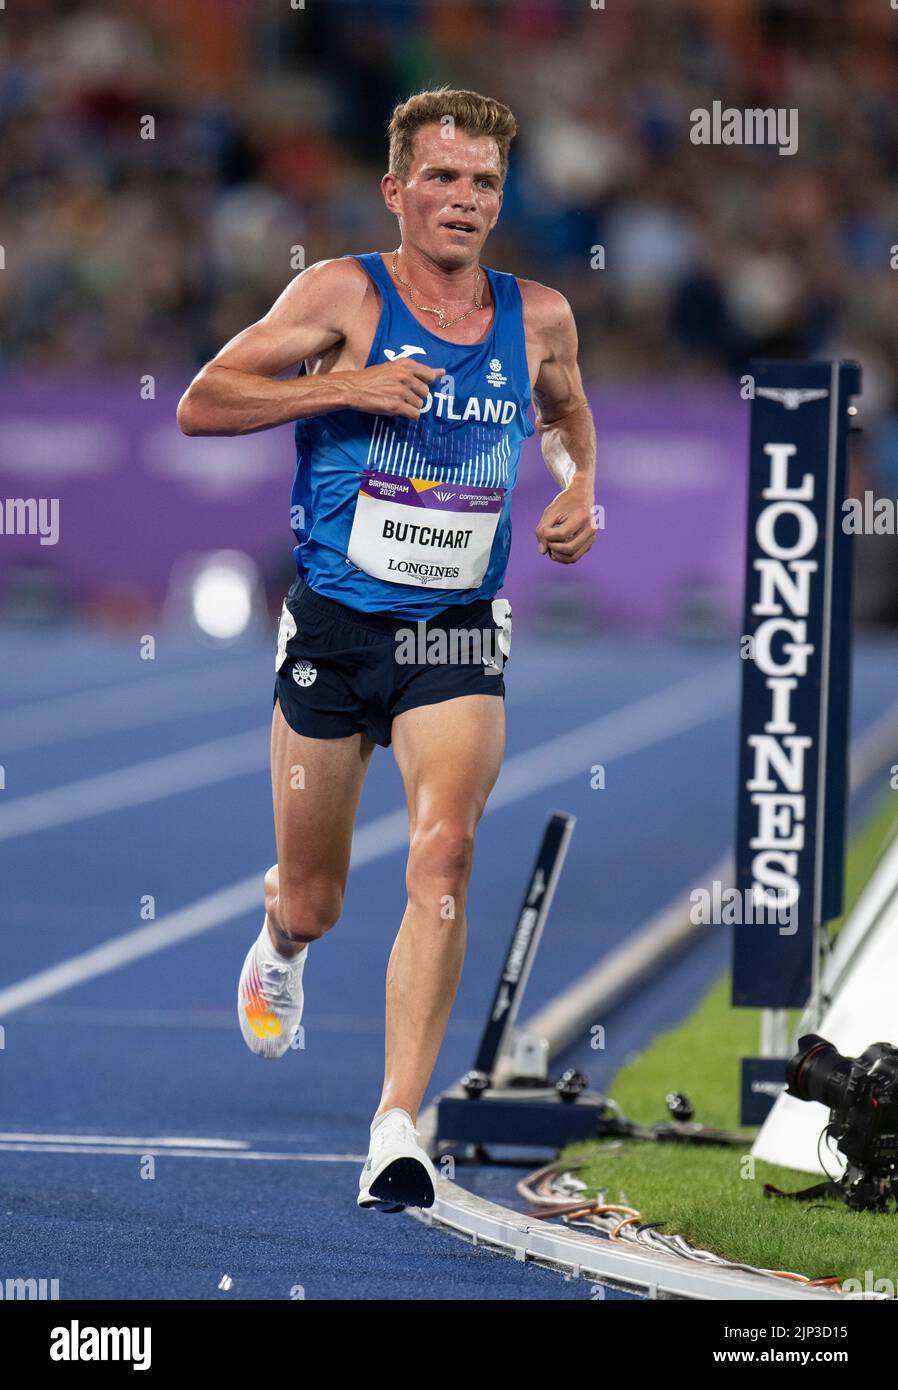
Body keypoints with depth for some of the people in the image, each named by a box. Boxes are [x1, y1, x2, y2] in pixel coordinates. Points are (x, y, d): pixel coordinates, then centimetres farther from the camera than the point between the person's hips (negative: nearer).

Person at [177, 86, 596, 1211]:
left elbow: (565, 411, 27)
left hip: (459, 633, 1)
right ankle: (280, 948, 51)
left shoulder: (538, 317, 5)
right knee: (312, 899, 10)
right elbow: (200, 406, -9)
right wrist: (345, 385, -19)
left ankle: (398, 1130, -24)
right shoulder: (344, 294, -6)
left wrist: (579, 490, 7)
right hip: (335, 623, -1)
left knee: (444, 850, -22)